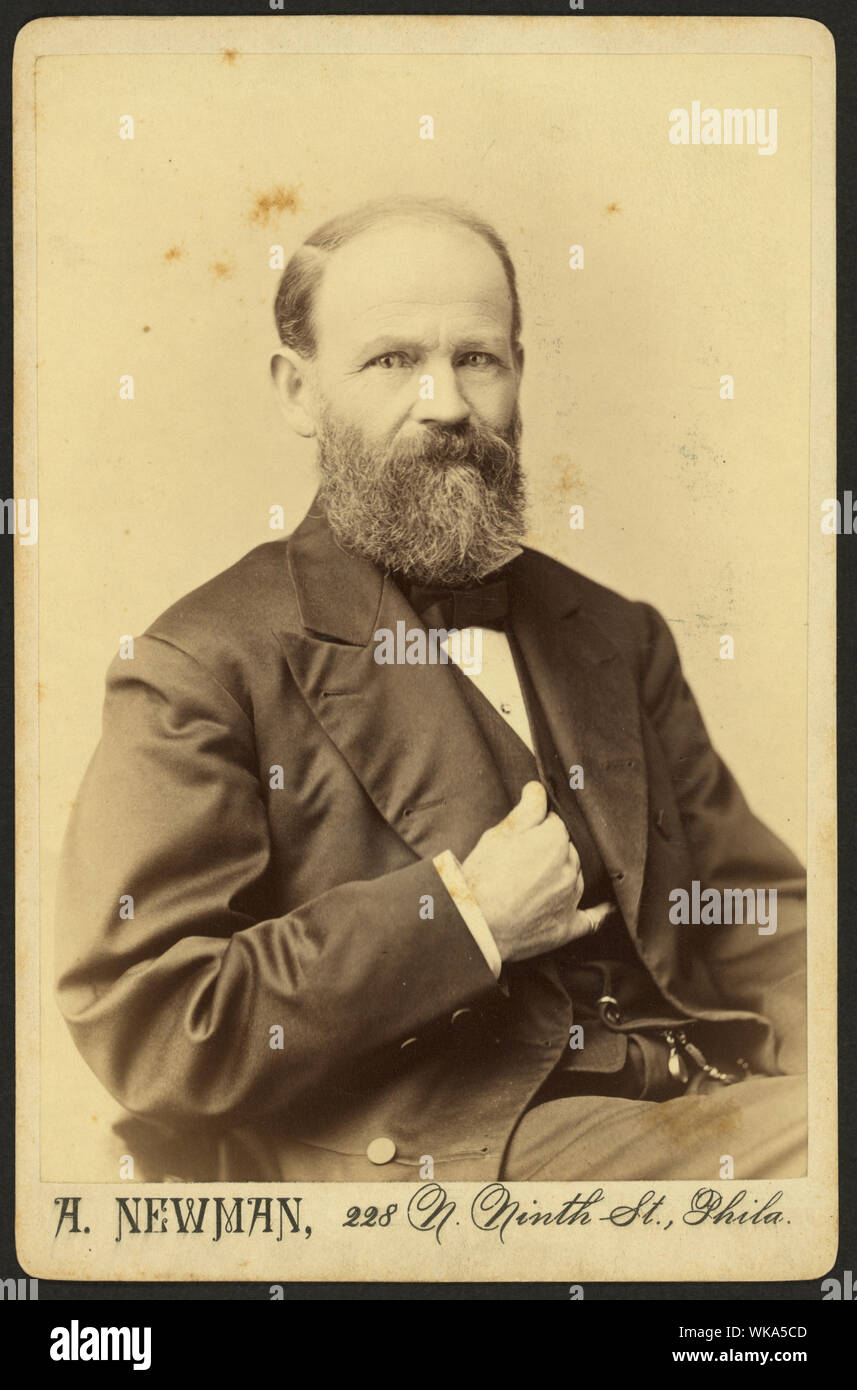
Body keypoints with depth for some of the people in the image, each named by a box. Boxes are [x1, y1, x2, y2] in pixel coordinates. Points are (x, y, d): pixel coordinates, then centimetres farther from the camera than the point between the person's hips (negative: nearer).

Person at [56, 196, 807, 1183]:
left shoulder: (615, 638, 16)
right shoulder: (197, 673, -4)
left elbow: (761, 913, 15)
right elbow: (136, 1025, -13)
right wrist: (465, 920, -13)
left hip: (703, 1102, 7)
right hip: (439, 1149, -6)